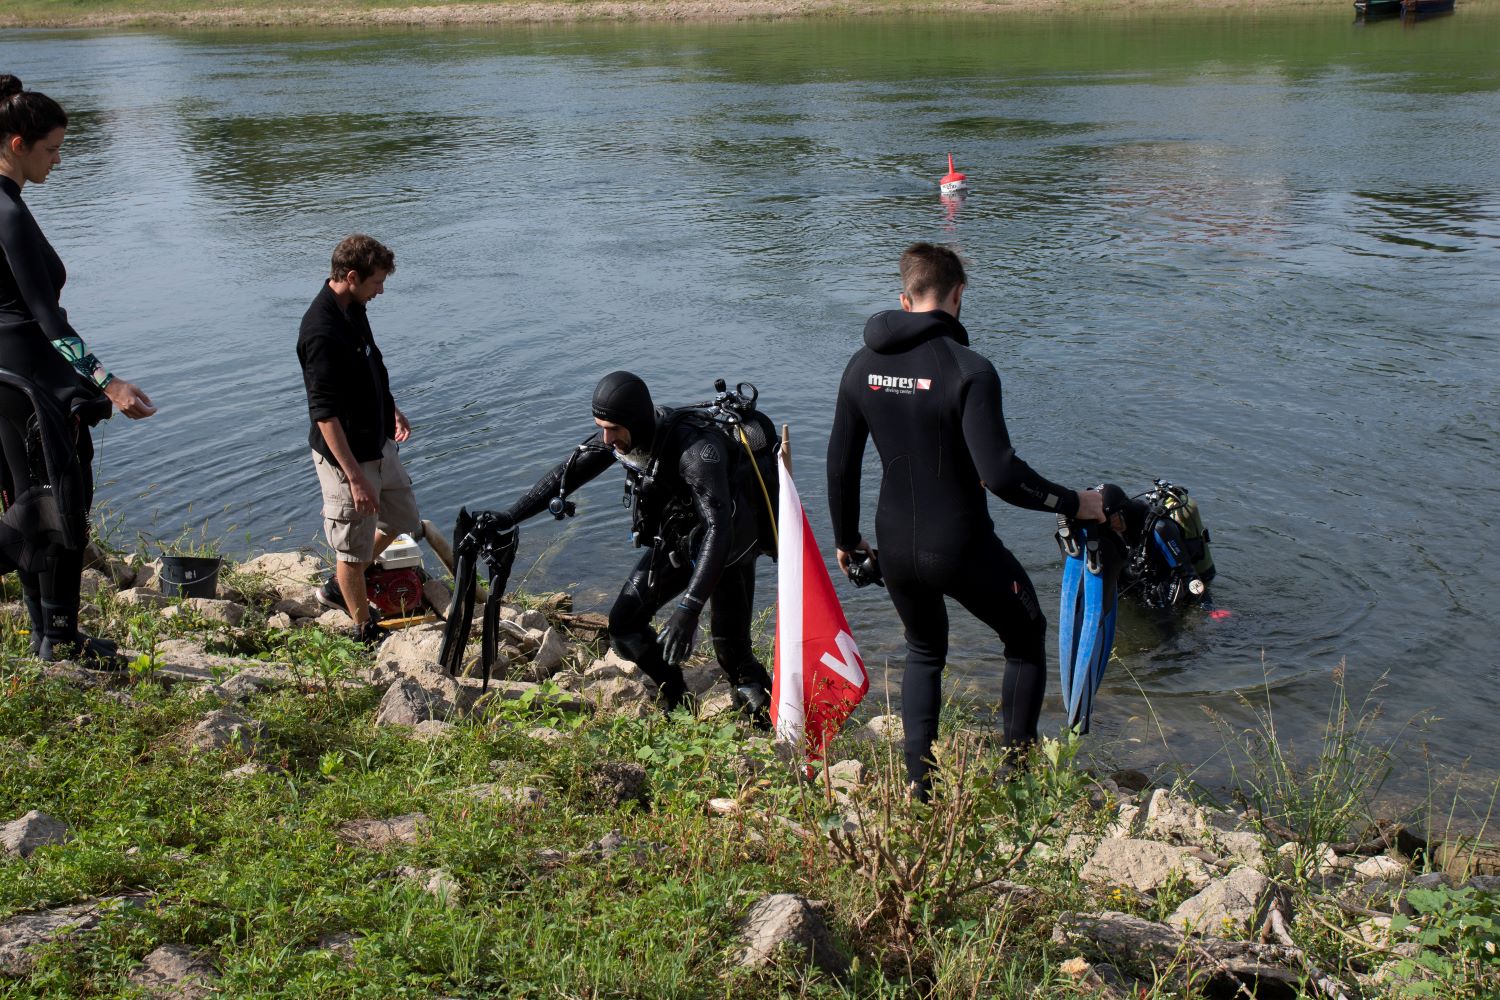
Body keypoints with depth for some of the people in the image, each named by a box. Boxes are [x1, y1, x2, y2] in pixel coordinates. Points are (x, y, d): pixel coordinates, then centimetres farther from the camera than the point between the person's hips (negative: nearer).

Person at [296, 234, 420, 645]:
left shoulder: (353, 309, 1)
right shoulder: (321, 332, -28)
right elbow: (324, 413, -29)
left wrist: (391, 409, 27)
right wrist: (354, 476, -29)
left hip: (379, 443, 10)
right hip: (346, 455, -10)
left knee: (401, 520, 22)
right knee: (354, 545, 6)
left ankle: (338, 588, 39)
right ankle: (366, 632, 22)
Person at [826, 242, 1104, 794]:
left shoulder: (863, 366, 0)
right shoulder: (968, 369, -19)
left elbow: (840, 465, 6)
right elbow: (1000, 473, -25)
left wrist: (846, 537, 20)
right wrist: (1072, 502, -11)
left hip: (896, 550, 5)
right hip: (962, 549, -5)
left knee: (923, 652, 28)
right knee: (1026, 636, 21)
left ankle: (919, 785, 26)